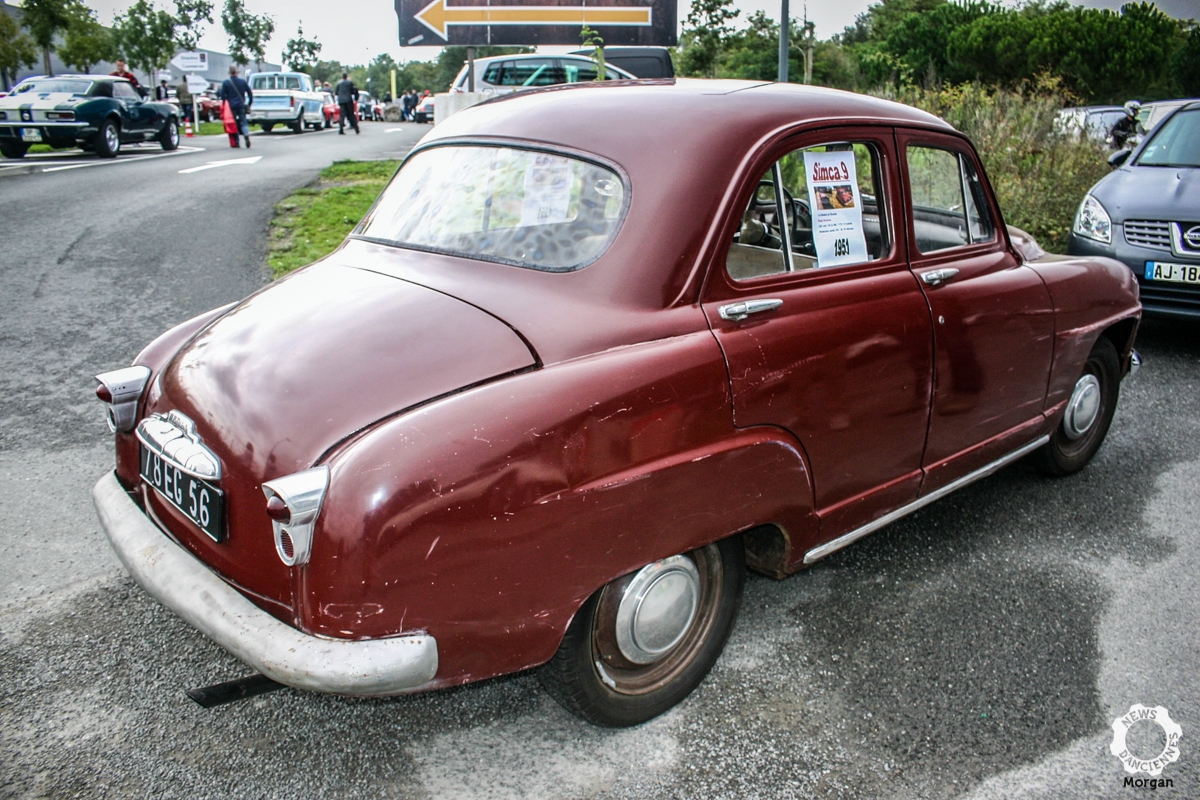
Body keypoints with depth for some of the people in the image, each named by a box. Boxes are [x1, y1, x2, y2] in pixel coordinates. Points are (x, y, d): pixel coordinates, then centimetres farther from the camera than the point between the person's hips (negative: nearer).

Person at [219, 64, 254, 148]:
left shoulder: (226, 83, -2)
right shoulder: (243, 82, 3)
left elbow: (222, 95, -4)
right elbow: (250, 93, 5)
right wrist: (249, 104, 13)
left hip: (231, 107, -1)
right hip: (241, 106, 1)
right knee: (243, 122, 4)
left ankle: (235, 143, 6)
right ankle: (247, 135, -25)